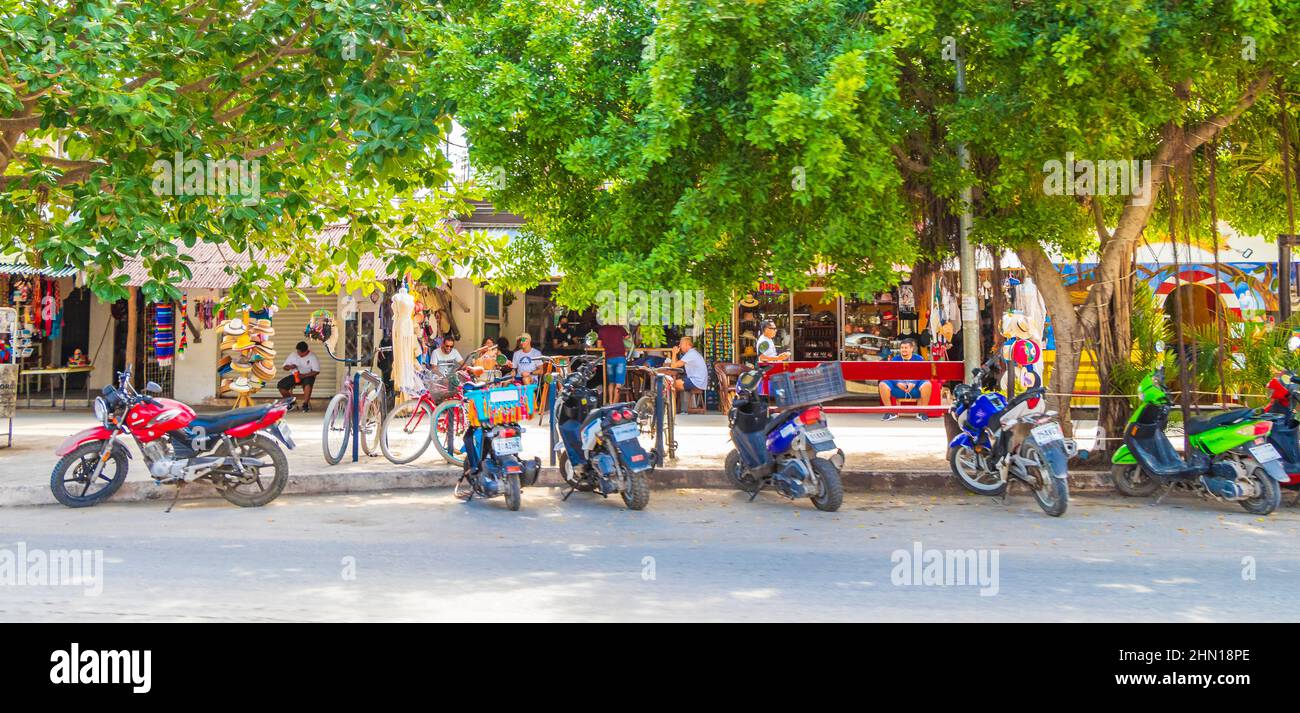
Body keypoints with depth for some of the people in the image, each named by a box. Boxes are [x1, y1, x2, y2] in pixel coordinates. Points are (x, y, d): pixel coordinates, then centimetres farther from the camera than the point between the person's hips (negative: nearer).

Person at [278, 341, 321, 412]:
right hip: (294, 375, 4)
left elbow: (316, 371, -15)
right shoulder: (293, 355, 4)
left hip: (308, 375, -4)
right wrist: (290, 367, -19)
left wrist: (304, 375, -27)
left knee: (308, 384, -40)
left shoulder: (312, 357, -9)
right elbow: (285, 367, 7)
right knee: (281, 385, -18)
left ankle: (305, 404, -28)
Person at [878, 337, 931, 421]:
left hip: (914, 389, -1)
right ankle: (890, 412, -15)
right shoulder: (895, 359, 9)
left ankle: (922, 413, -19)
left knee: (927, 384, -32)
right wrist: (898, 383, -22)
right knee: (883, 384, -25)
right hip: (898, 389, 1)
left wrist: (913, 384, -24)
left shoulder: (918, 359, 6)